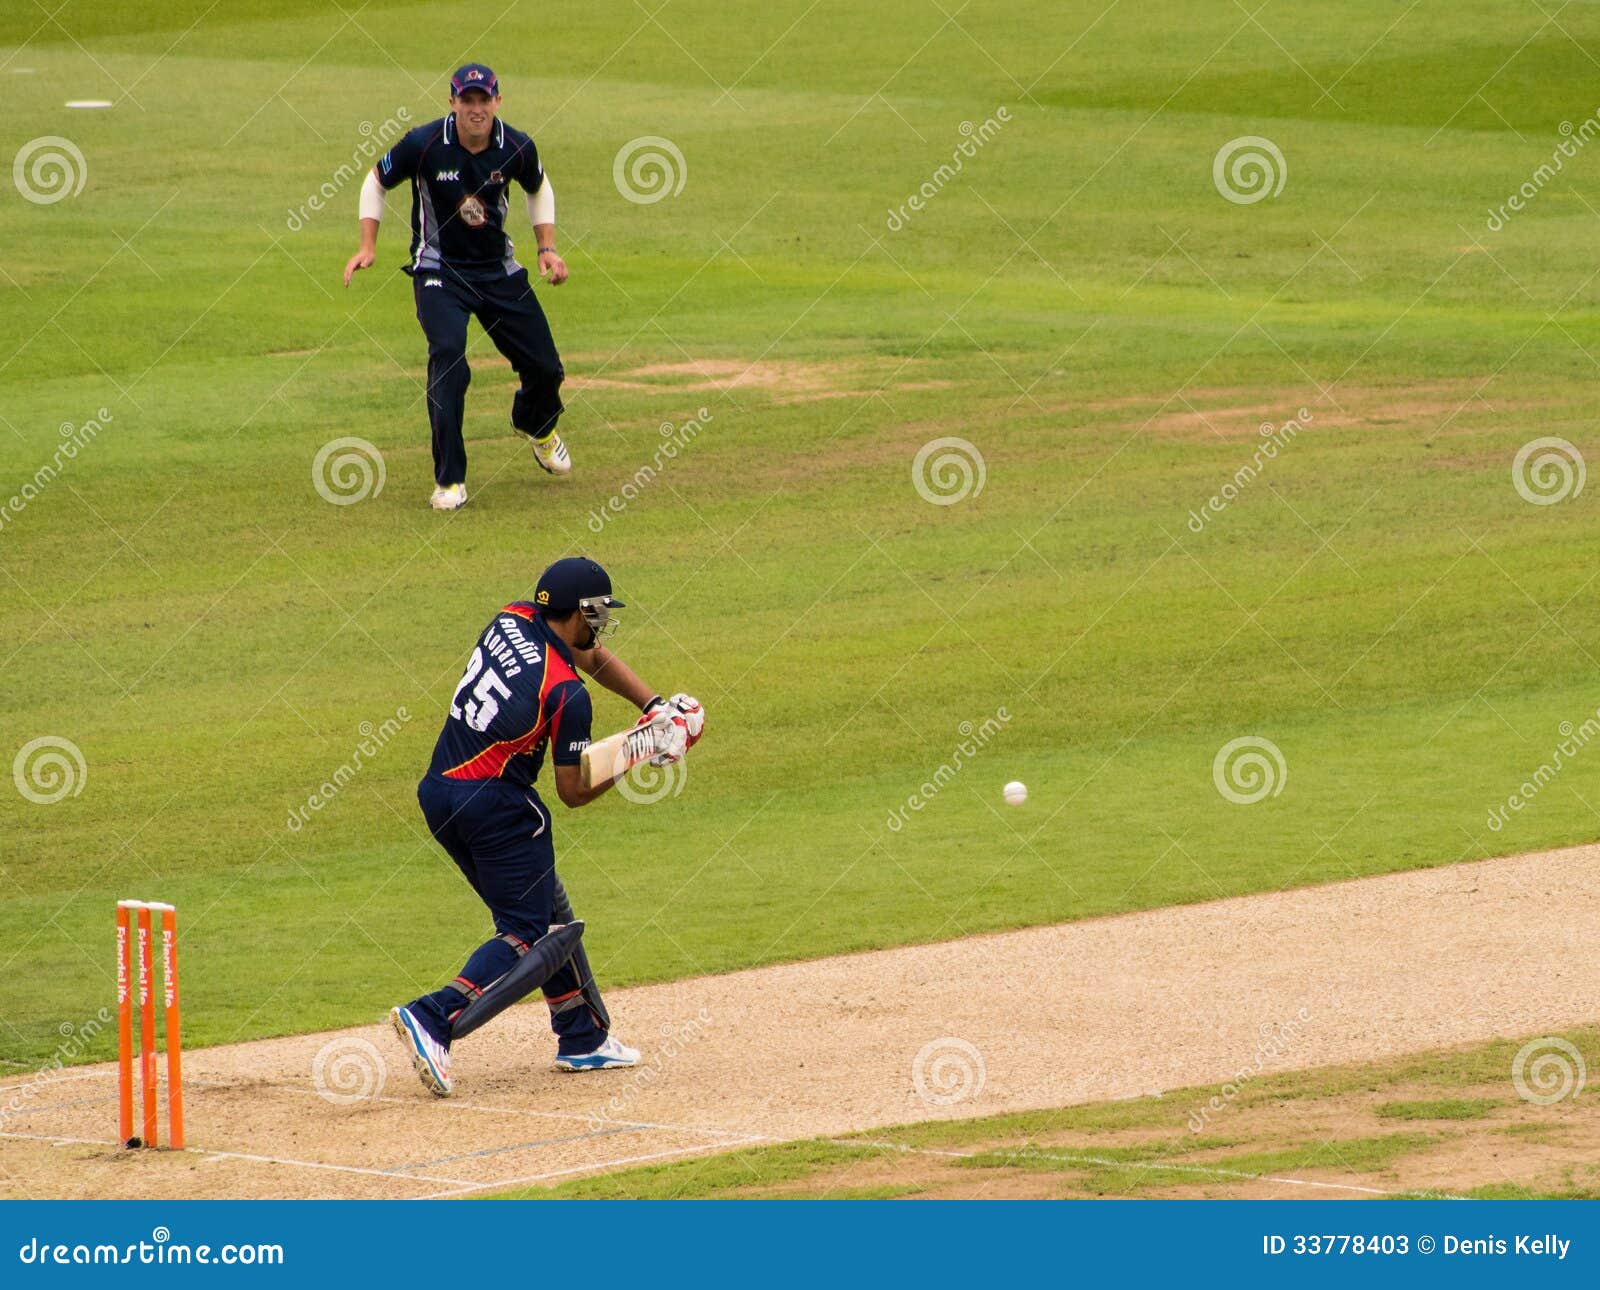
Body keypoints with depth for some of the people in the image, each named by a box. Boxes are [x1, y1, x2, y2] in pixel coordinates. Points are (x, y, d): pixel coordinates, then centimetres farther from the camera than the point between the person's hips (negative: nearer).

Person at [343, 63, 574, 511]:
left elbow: (539, 189, 12)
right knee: (448, 358, -26)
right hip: (439, 270, -4)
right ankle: (449, 481, -18)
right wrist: (368, 247, -10)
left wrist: (546, 248, 3)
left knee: (545, 368, 6)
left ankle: (536, 425, 45)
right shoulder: (424, 144, -19)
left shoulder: (517, 147, -11)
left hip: (499, 271, 4)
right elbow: (376, 182, -2)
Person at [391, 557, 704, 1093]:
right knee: (526, 931, -3)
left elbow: (593, 657, 20)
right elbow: (574, 792, -9)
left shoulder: (513, 619, 4)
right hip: (498, 805, -9)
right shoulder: (566, 693, -17)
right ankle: (433, 1018, -21)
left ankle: (584, 1039, 24)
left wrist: (655, 707, 10)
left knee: (546, 912, 19)